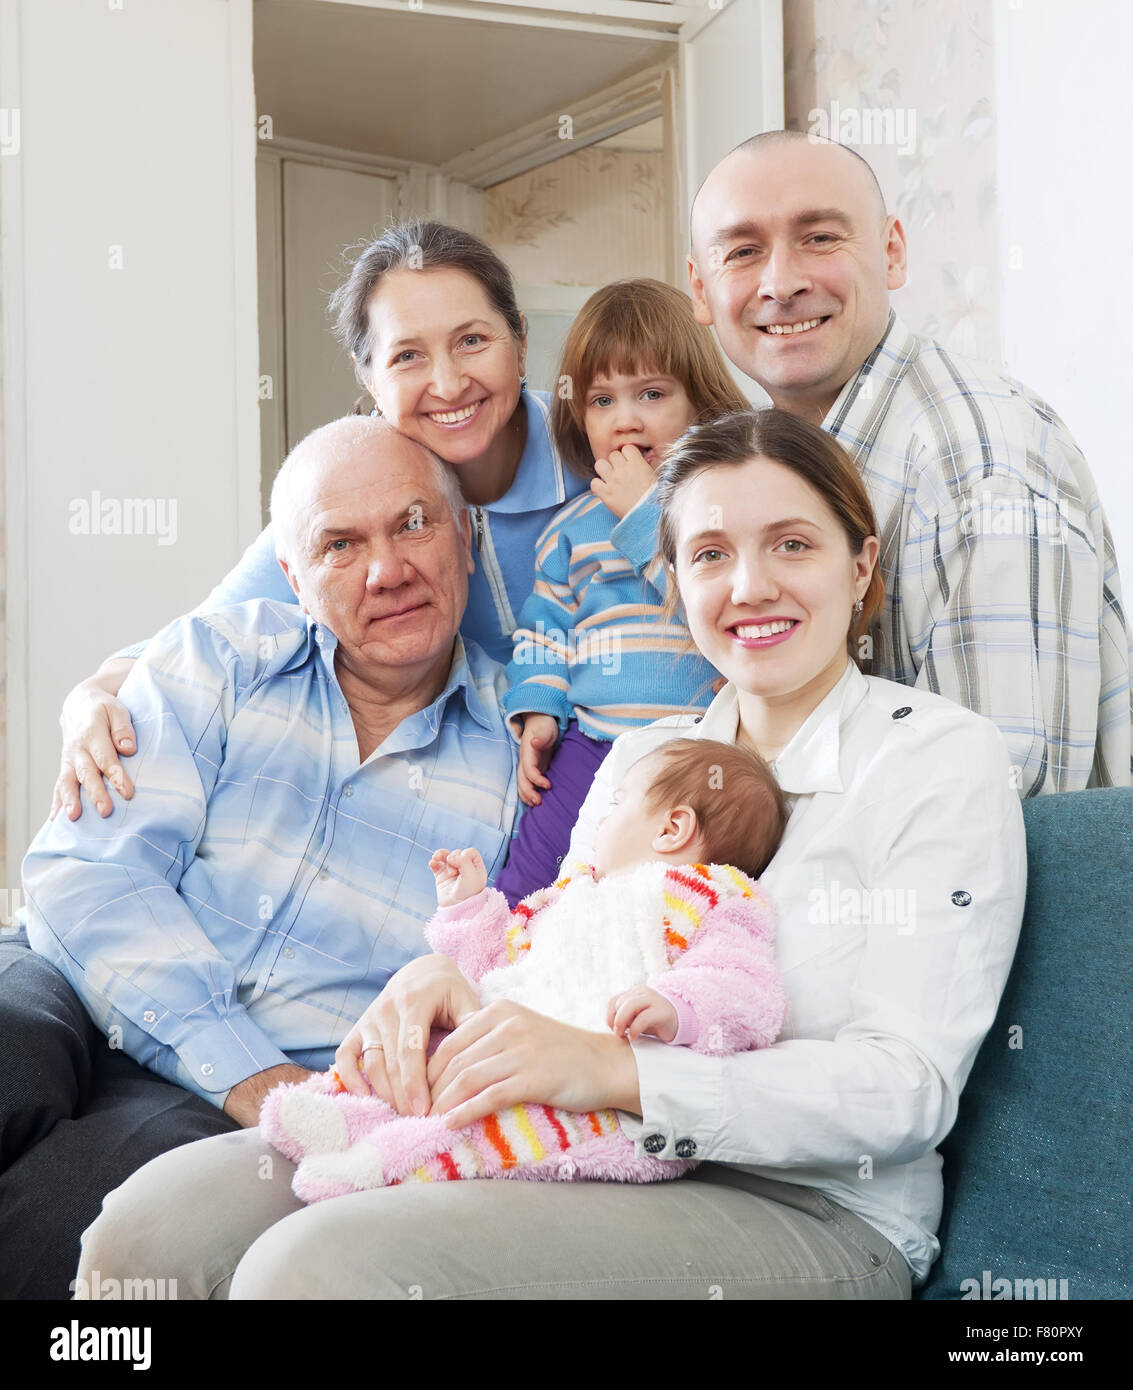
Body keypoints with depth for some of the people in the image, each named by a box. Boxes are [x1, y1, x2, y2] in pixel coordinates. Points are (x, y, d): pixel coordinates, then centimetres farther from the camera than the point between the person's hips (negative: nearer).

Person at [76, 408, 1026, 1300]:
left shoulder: (945, 757, -2)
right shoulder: (641, 758, 17)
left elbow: (904, 1089, -12)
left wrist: (614, 1069, -25)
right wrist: (453, 977, -10)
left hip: (810, 1213, -5)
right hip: (612, 1172, 5)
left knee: (320, 1265, -26)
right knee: (155, 1223, -14)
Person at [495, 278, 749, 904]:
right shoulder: (572, 526, 12)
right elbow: (545, 627, 18)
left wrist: (646, 510, -12)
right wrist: (538, 713, 4)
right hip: (592, 746, 3)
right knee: (526, 887, -3)